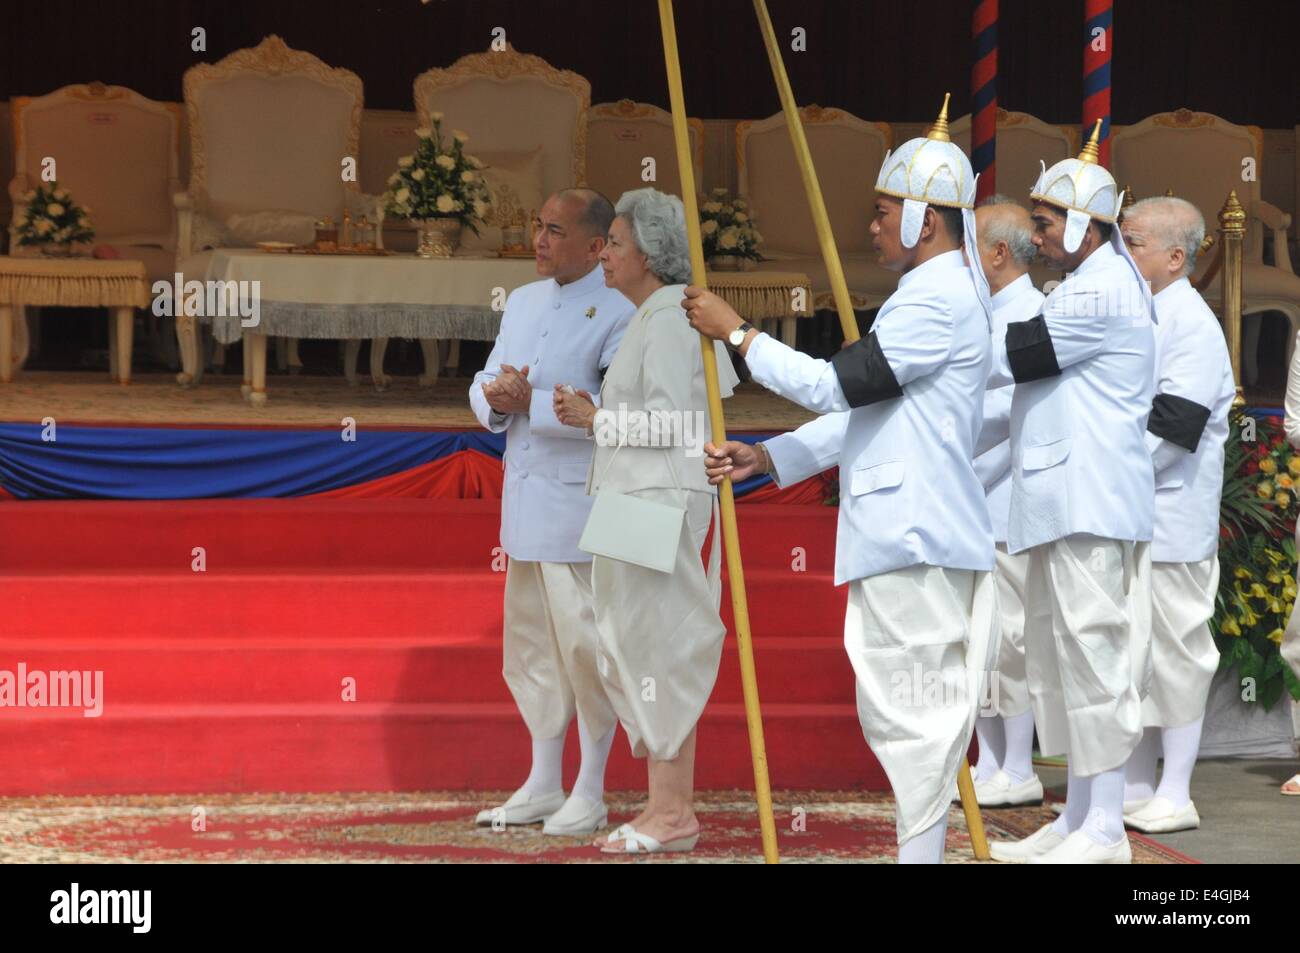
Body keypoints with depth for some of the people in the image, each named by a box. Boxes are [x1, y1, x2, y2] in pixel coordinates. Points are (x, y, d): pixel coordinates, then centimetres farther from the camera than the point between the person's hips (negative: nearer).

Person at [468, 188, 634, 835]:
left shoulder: (616, 313, -12)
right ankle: (542, 786, 24)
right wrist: (496, 398, -10)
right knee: (530, 647, 14)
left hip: (580, 508, -8)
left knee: (582, 648, -3)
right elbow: (484, 387, 13)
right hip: (524, 501, 8)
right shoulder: (522, 302, 14)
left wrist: (532, 403, -22)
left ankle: (590, 794, 7)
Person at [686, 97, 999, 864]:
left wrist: (737, 333, -8)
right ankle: (925, 845, 16)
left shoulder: (938, 299, -15)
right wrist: (765, 458, 14)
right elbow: (865, 409, 21)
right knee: (894, 706, 13)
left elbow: (838, 385, -17)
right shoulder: (943, 292, 20)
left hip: (917, 540, -11)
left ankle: (922, 851, -6)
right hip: (899, 533, 11)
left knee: (911, 707, -8)